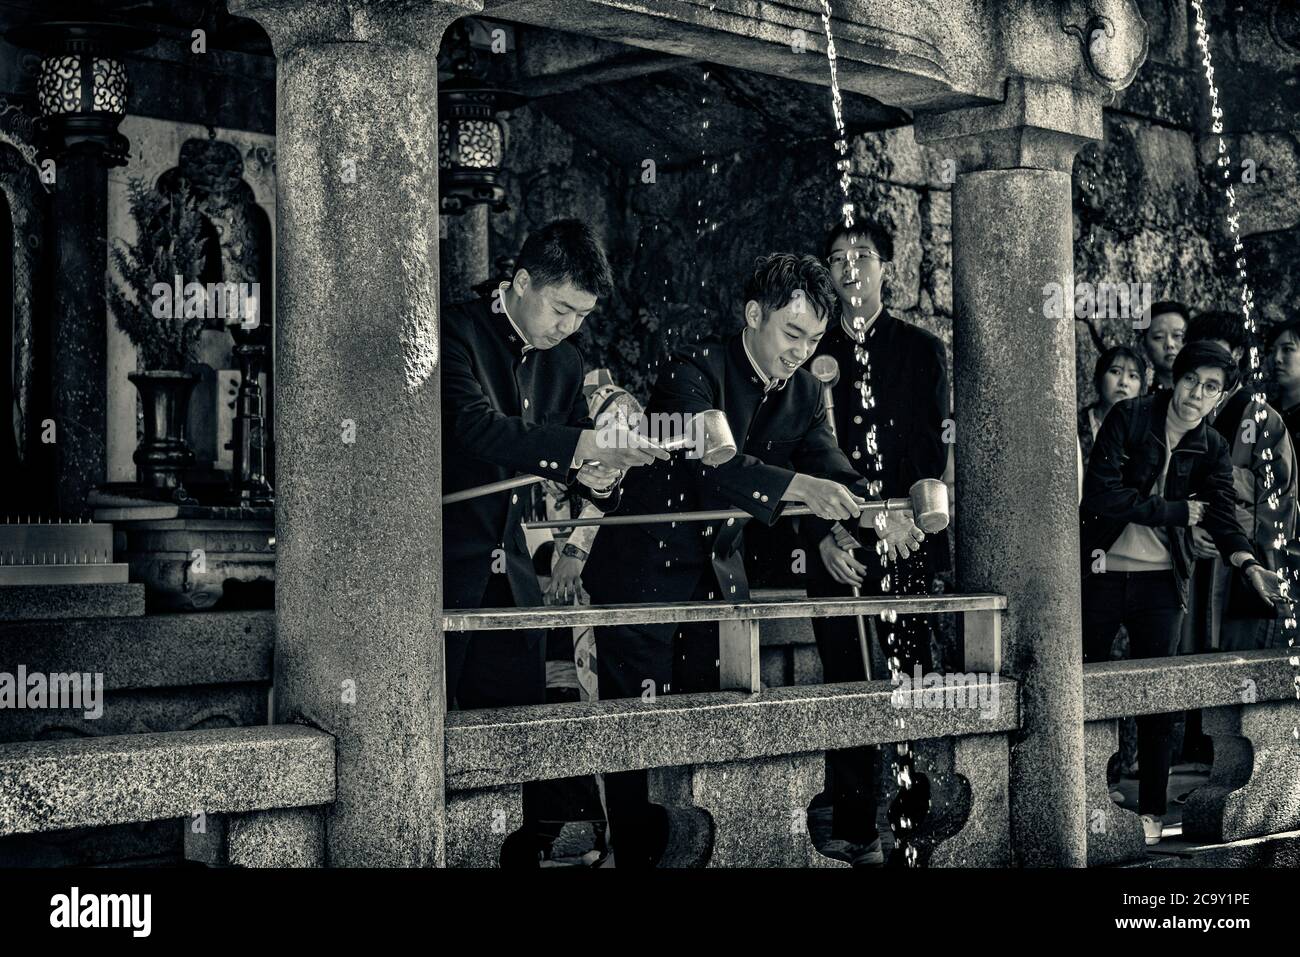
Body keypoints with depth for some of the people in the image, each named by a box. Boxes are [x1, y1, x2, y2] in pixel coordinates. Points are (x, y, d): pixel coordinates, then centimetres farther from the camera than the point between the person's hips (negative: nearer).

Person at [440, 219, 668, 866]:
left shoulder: (563, 363, 11)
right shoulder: (458, 333, -11)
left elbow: (572, 459, 15)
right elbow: (478, 427, -27)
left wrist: (599, 474, -9)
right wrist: (584, 446, -33)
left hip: (507, 572, 7)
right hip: (441, 570, -6)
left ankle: (520, 856, 15)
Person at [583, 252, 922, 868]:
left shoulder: (804, 394, 5)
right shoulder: (698, 370, -17)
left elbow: (832, 472, -6)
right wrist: (800, 487, -46)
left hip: (720, 575, 6)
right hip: (645, 572, -6)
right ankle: (636, 857, 4)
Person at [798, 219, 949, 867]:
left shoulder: (921, 351, 10)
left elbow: (937, 450, 3)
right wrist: (821, 538, -5)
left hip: (909, 544, -1)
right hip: (836, 550, 1)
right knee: (845, 688, 1)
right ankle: (853, 830, 6)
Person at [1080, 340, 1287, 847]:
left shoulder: (1212, 449, 4)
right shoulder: (1129, 418, -7)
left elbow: (1222, 514, -9)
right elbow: (1101, 494, -17)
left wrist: (1247, 562, -29)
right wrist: (1175, 512, -12)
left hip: (1161, 581, 2)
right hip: (1102, 573, -2)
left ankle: (1151, 810, 13)